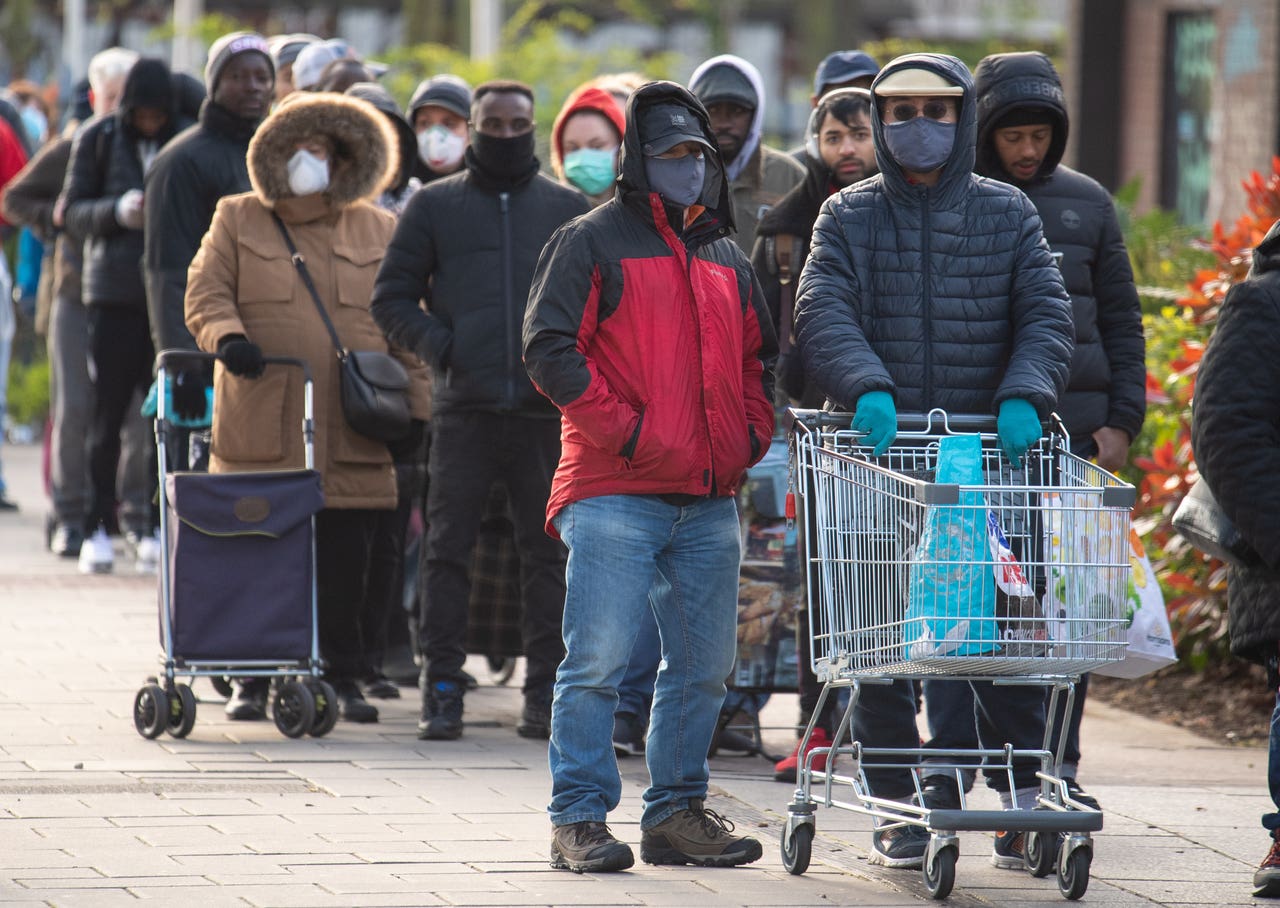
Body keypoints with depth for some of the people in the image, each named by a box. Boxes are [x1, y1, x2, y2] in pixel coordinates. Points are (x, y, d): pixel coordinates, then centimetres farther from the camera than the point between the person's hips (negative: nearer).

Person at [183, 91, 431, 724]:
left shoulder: (377, 232, 15)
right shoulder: (237, 221, 12)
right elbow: (206, 292, 4)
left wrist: (415, 406, 6)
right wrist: (226, 336, -18)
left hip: (350, 430, 1)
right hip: (261, 428, -1)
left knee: (345, 560, -2)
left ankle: (343, 677, 4)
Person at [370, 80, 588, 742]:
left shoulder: (567, 208, 12)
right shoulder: (434, 205, 10)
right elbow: (392, 297, 10)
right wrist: (438, 347, -6)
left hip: (546, 412, 1)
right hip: (463, 411, -1)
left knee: (548, 553, 2)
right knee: (448, 550, -3)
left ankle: (546, 689, 7)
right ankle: (442, 692, 1)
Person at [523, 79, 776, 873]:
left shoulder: (727, 260, 19)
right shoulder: (594, 242, 0)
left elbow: (758, 358, 29)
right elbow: (549, 348, -9)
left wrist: (752, 433, 11)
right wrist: (624, 430, -14)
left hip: (710, 499, 6)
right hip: (615, 494, -6)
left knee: (704, 665, 7)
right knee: (599, 660, -9)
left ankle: (677, 812, 17)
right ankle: (580, 820, -5)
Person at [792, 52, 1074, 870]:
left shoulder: (1009, 215, 11)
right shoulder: (848, 217, 8)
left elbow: (1046, 314, 2)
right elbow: (823, 312, -7)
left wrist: (1024, 394, -18)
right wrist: (867, 386, -25)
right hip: (879, 453, 0)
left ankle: (1022, 794, 9)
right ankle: (898, 808, 6)